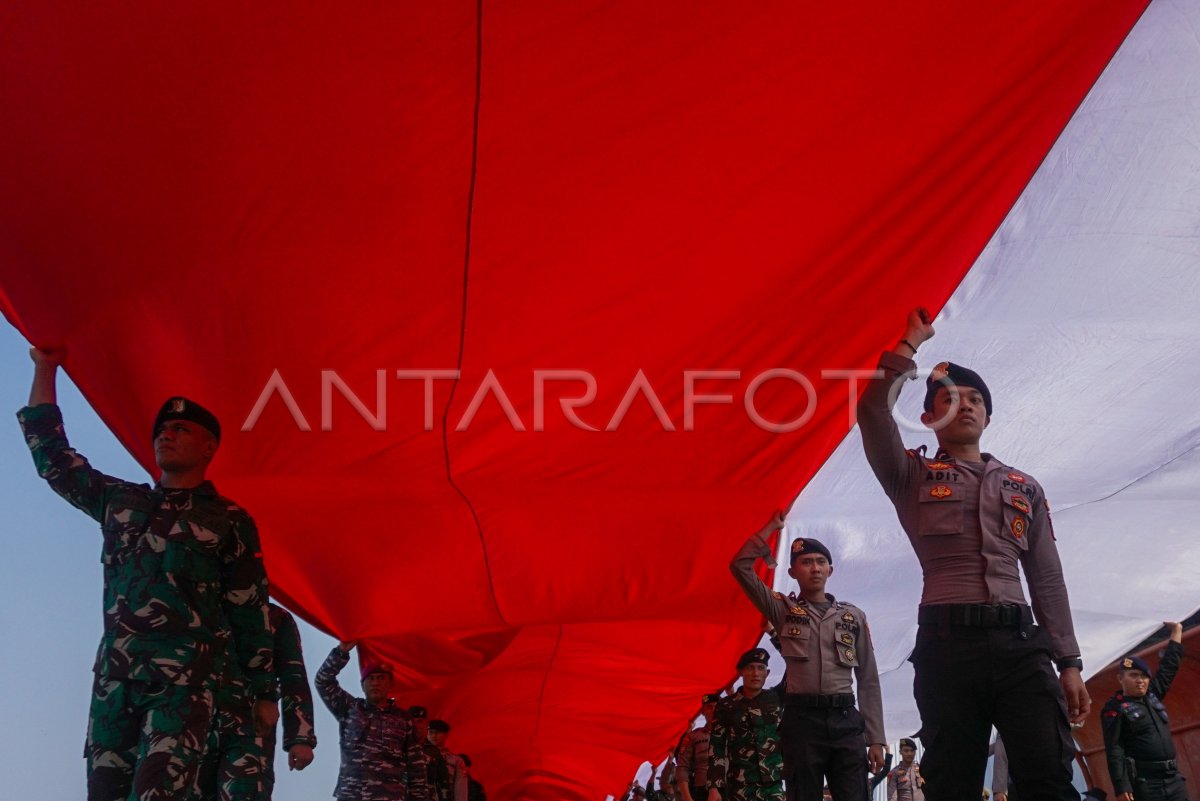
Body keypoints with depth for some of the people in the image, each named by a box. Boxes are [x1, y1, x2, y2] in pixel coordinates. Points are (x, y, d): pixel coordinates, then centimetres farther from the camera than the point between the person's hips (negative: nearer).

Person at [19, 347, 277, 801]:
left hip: (185, 678, -4)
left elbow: (250, 612, 6)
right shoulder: (119, 500, 17)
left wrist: (264, 693, 6)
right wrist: (46, 368, 23)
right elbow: (51, 455, 23)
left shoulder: (230, 521, 5)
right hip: (114, 673, 5)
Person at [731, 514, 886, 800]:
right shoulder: (784, 610, 9)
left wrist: (875, 739, 7)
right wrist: (773, 525, 3)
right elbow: (740, 566, -2)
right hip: (802, 719, -1)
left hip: (846, 719, 1)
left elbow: (868, 680, 12)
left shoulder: (854, 616, 13)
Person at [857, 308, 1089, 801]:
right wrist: (912, 342, 7)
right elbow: (872, 410, -3)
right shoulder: (913, 477, 15)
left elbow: (1047, 579, 18)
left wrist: (1069, 662, 9)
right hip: (948, 645, -2)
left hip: (1020, 643, 2)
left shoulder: (1024, 488, 23)